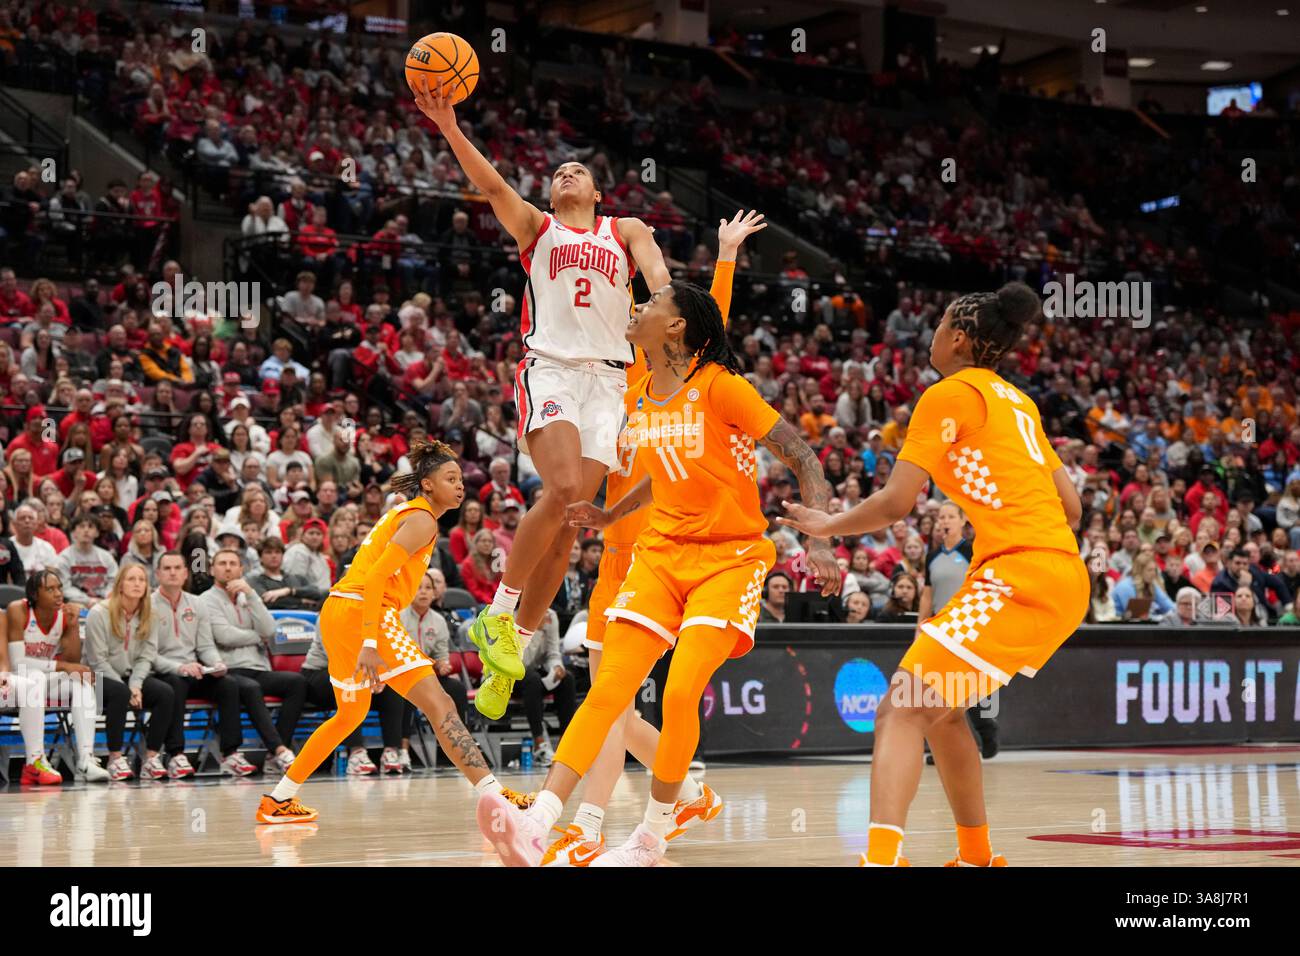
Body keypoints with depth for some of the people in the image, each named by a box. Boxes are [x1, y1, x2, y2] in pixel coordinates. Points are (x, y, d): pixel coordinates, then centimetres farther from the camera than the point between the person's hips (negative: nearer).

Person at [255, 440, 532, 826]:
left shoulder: (406, 512, 21)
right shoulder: (422, 520, -9)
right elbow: (376, 577, -20)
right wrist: (369, 644, -27)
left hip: (337, 609, 10)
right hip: (363, 612, -10)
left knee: (350, 714, 25)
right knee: (439, 704, -15)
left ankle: (278, 801, 29)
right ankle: (494, 795, -23)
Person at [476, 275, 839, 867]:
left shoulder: (719, 386, -13)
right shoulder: (638, 398, 8)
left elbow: (803, 459, -12)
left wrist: (818, 540, -21)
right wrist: (610, 516, 25)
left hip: (731, 557, -5)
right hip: (662, 551, 6)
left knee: (681, 693, -19)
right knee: (608, 690, -9)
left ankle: (652, 838, -1)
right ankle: (537, 825, -18)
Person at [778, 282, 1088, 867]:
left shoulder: (950, 394, -2)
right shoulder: (1016, 402, 22)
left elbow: (896, 503, -6)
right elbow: (1070, 507, 22)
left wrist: (825, 525, 9)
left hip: (1018, 575, -9)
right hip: (1064, 576, 9)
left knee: (902, 709, -17)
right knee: (937, 707, 23)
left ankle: (882, 856, -36)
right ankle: (977, 857, 29)